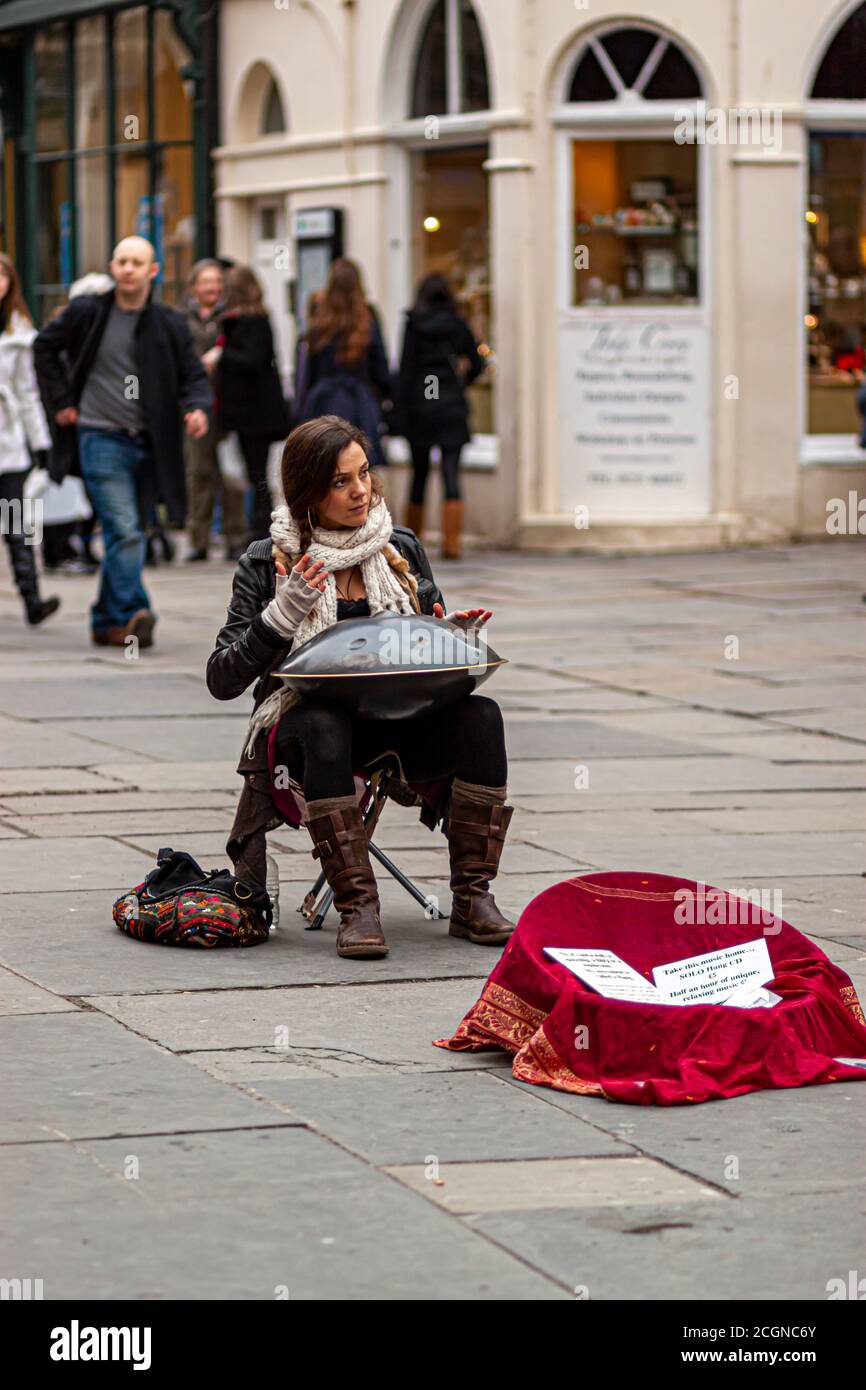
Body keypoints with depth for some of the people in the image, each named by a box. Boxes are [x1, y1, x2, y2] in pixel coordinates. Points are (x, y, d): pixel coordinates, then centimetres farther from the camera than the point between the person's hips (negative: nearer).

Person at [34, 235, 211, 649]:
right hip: (101, 439, -3)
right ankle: (132, 615, -20)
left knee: (122, 535, 11)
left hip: (148, 444, 3)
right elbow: (45, 346, 15)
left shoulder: (170, 324, 4)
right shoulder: (87, 312, 0)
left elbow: (193, 376, 7)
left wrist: (197, 407, -15)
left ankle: (108, 622, 20)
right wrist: (62, 400, 7)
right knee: (125, 531, -17)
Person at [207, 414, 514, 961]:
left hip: (398, 725, 3)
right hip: (304, 727, -3)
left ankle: (472, 899, -22)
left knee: (480, 715, -25)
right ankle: (357, 906, -36)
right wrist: (283, 613, -18)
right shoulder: (269, 563, -1)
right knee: (323, 724, -39)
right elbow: (222, 679, -5)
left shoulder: (401, 549, 9)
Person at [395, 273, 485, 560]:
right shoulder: (458, 325, 3)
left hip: (420, 407, 0)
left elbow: (406, 368, -4)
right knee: (451, 475, -3)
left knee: (419, 475, 11)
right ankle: (452, 542, -12)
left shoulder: (414, 326, -2)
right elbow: (476, 365, 11)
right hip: (453, 407, 0)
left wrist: (401, 409, -2)